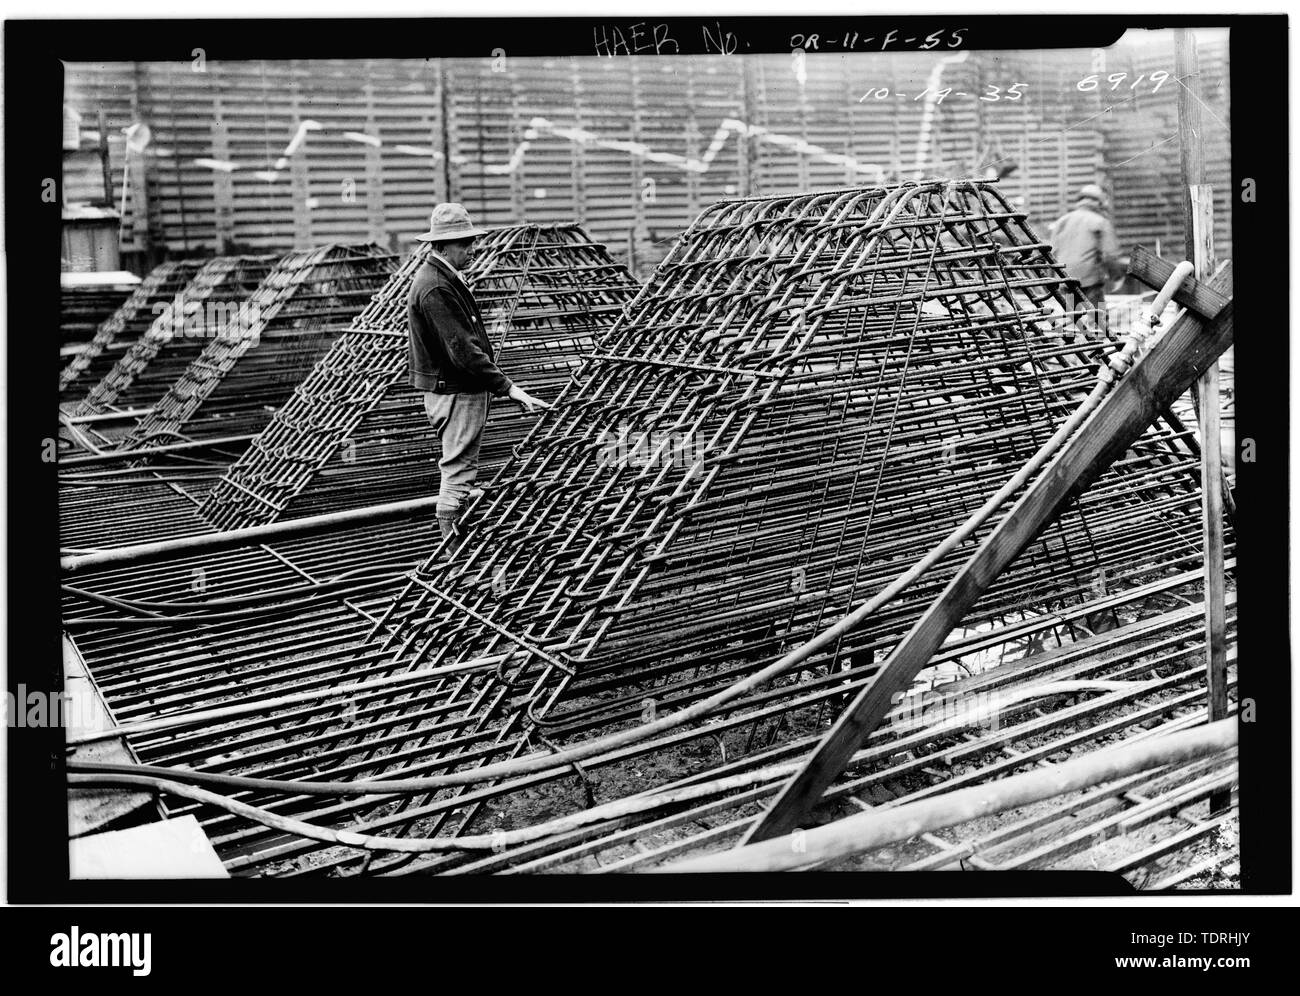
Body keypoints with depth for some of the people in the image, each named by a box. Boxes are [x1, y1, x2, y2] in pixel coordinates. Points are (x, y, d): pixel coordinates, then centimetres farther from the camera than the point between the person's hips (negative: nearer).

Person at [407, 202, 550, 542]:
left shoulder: (444, 278, 13)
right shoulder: (435, 288, -21)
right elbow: (463, 350, -26)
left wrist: (497, 383, 18)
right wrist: (507, 387, -25)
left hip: (465, 390, 11)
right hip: (454, 393, -11)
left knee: (458, 471, 16)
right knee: (458, 473, -6)